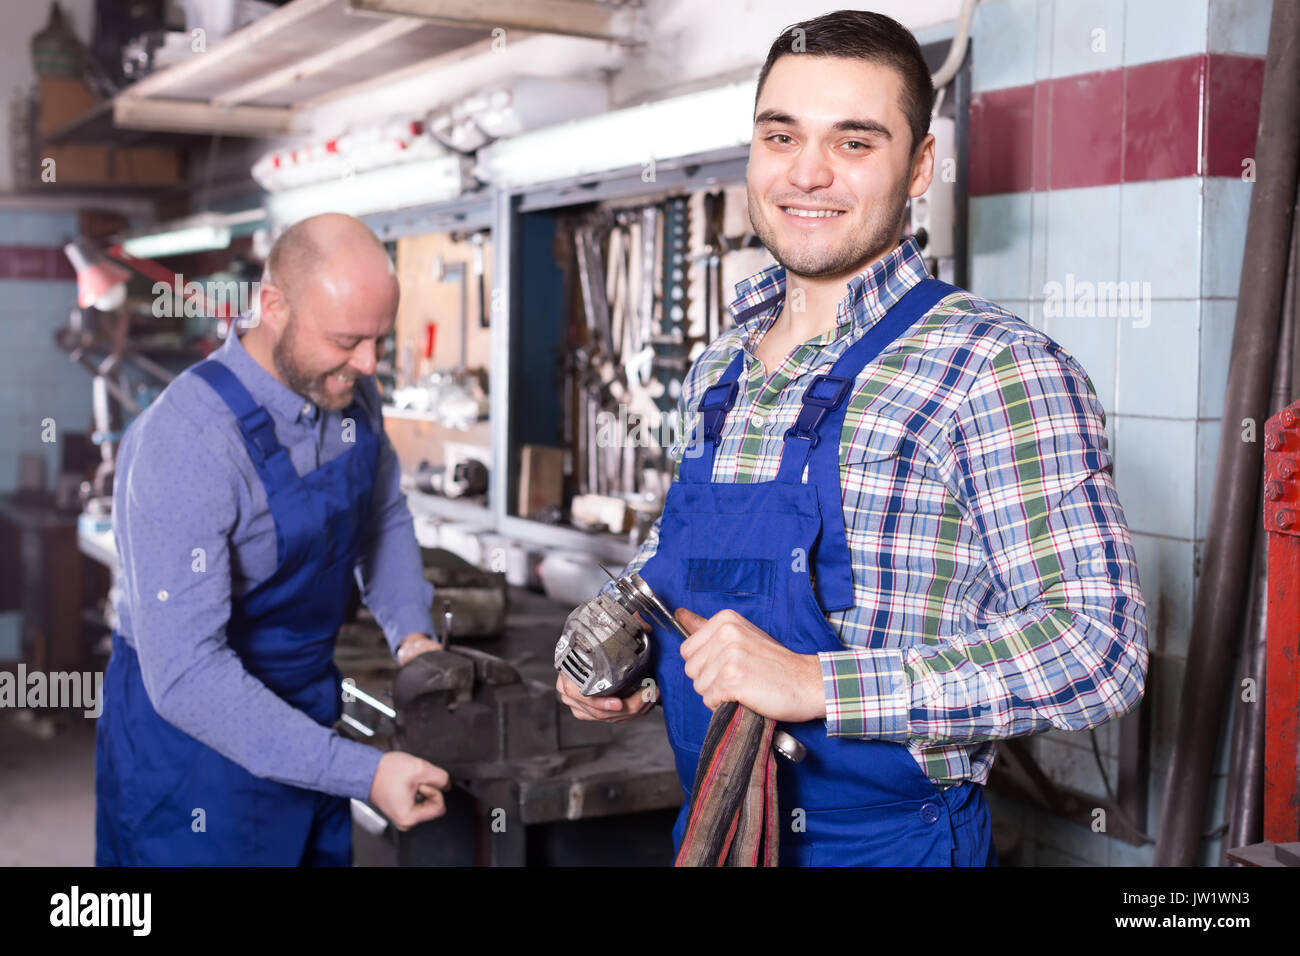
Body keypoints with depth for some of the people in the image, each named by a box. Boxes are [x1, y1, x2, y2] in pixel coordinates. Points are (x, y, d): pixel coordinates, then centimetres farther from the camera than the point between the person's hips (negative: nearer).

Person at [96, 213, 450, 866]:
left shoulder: (350, 392, -7)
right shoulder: (186, 445, -29)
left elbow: (383, 517, 13)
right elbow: (185, 676, -31)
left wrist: (410, 631, -4)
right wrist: (363, 773, -32)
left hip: (306, 712, 7)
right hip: (193, 733, -7)